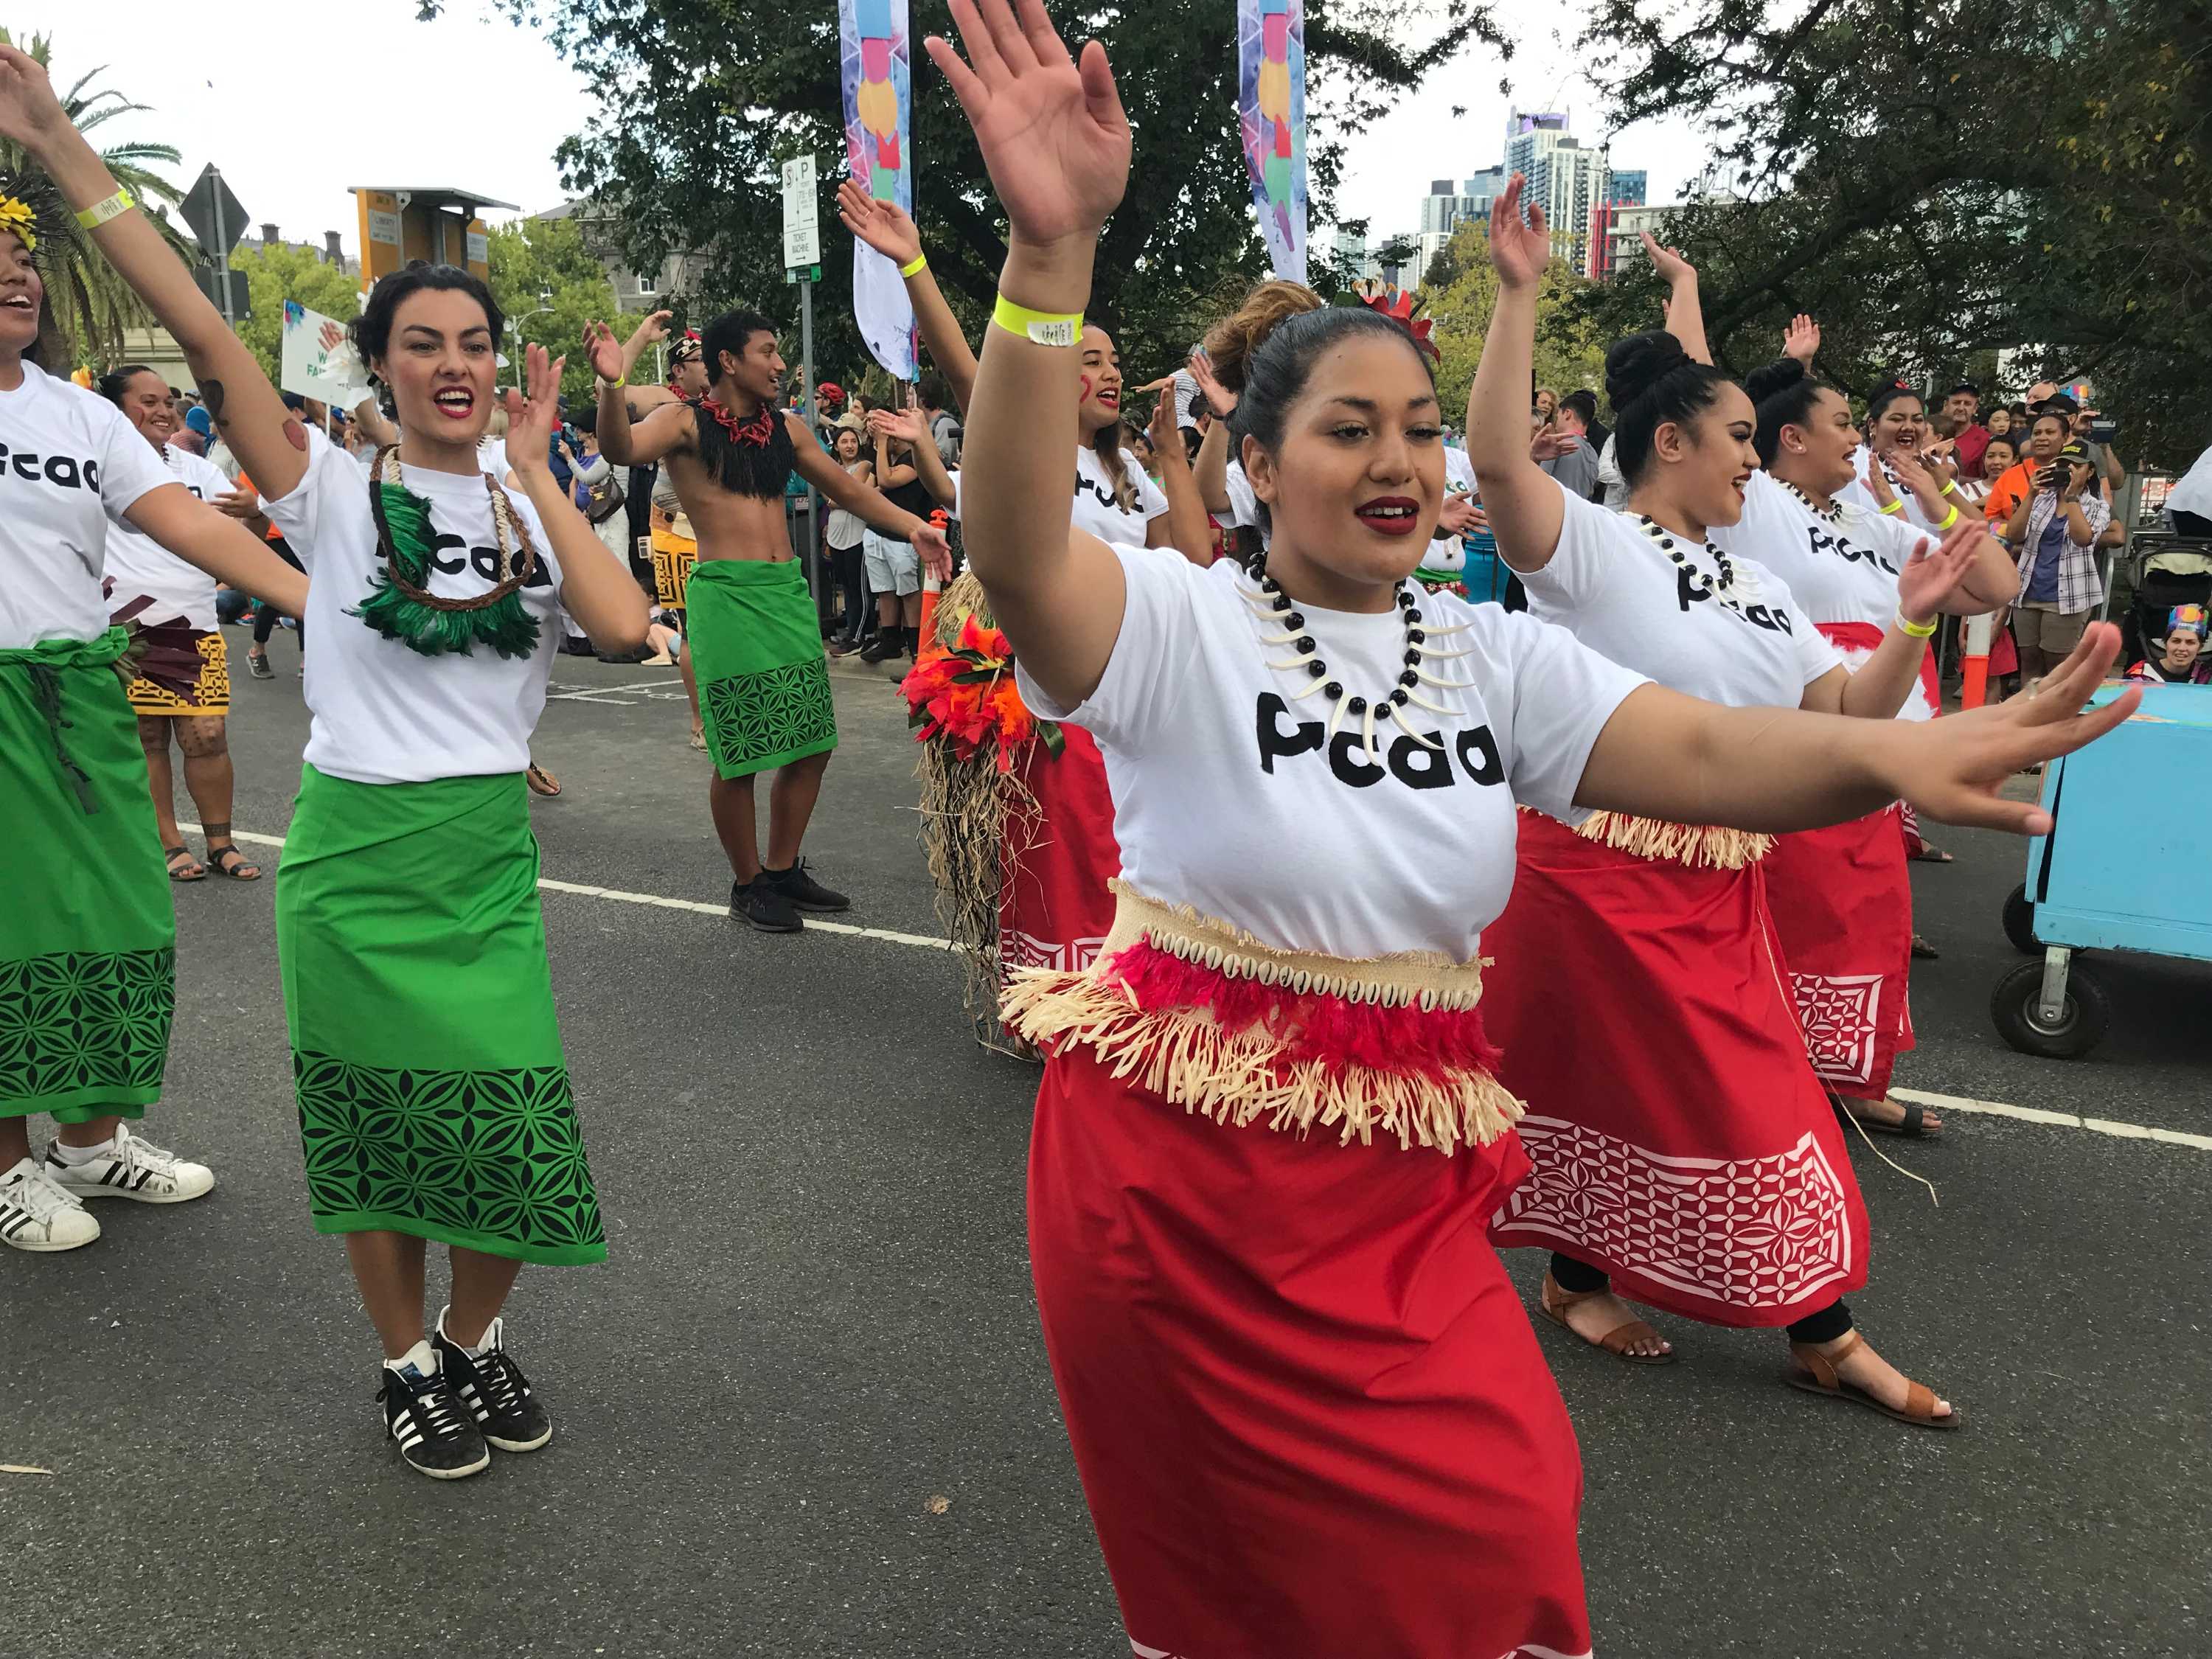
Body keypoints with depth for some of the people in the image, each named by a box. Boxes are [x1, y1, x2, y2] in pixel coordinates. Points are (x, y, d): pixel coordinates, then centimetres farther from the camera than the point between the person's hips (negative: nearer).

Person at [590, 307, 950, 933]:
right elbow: (622, 449, -21)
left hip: (789, 592, 7)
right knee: (740, 754, -2)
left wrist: (910, 526, 9)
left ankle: (784, 870, 26)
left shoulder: (786, 428, 14)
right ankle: (748, 885, 16)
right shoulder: (686, 422, -3)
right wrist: (611, 385, -39)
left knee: (810, 745, 9)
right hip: (726, 595, -6)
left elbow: (848, 489, 21)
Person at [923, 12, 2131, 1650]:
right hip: (1175, 1168, -3)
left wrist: (1885, 753, -32)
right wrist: (1051, 253, -43)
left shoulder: (1492, 655, 2)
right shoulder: (1180, 623, -11)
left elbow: (1701, 750, -11)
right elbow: (1017, 546, -30)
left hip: (1406, 1185, 4)